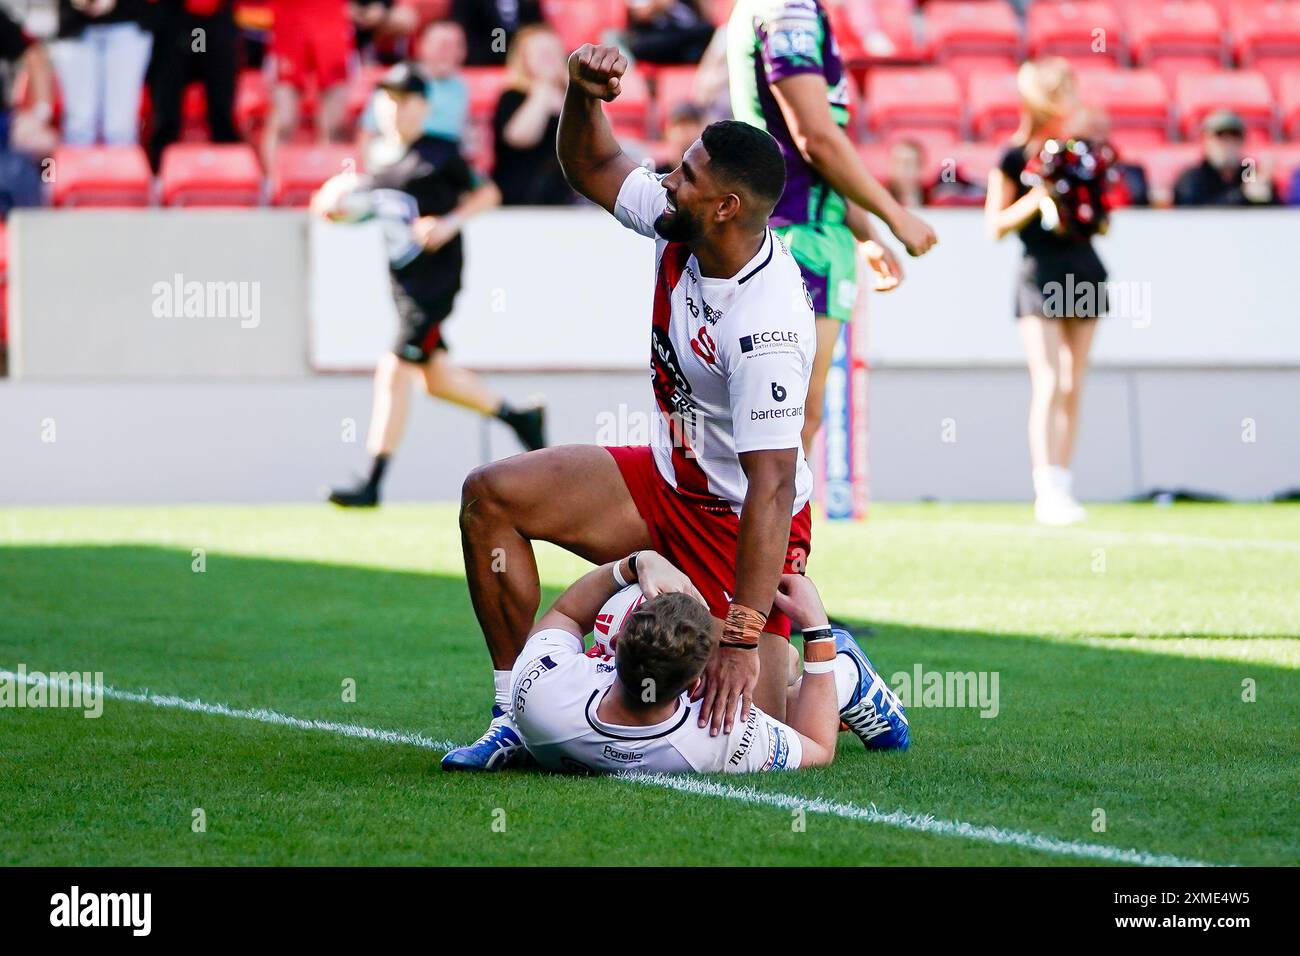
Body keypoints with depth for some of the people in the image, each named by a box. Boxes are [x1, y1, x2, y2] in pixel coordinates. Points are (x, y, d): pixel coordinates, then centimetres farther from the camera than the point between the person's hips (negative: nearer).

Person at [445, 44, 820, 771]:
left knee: (738, 725, -14)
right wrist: (584, 92, -13)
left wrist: (743, 639, -38)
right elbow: (594, 167, 11)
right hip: (670, 481, 8)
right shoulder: (677, 226, -10)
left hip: (745, 518, -8)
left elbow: (772, 487, -35)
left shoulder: (767, 324, -34)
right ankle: (517, 710, 2)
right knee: (491, 495, -5)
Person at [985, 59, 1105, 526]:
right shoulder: (1015, 158, -3)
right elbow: (996, 225, -2)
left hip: (1082, 267, 5)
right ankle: (1047, 491, -15)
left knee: (1072, 386, 6)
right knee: (1048, 382, -13)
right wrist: (1036, 200, -15)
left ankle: (1062, 488, 11)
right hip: (1039, 272, -5)